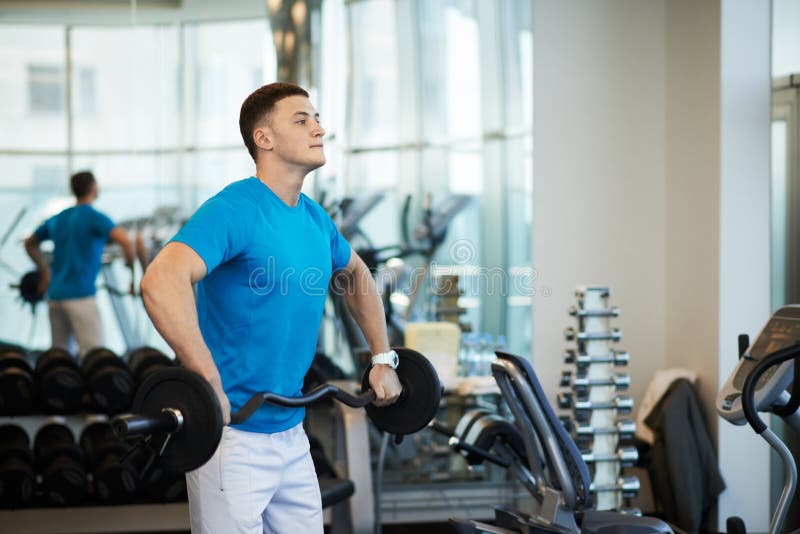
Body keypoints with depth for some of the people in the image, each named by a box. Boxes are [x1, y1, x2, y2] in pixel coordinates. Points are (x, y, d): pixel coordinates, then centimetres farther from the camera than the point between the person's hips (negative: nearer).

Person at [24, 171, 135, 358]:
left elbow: (30, 244, 28)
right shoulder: (94, 217, -5)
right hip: (80, 294, -7)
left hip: (55, 294, 7)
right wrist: (131, 266, -6)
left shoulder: (57, 219, 16)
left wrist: (44, 271, 34)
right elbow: (124, 240, -21)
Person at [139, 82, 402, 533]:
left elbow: (357, 276, 29)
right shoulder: (236, 209, -17)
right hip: (233, 434, -8)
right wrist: (210, 388, -33)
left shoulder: (315, 219, 9)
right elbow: (162, 281, -33)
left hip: (291, 433, 8)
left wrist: (383, 359, 21)